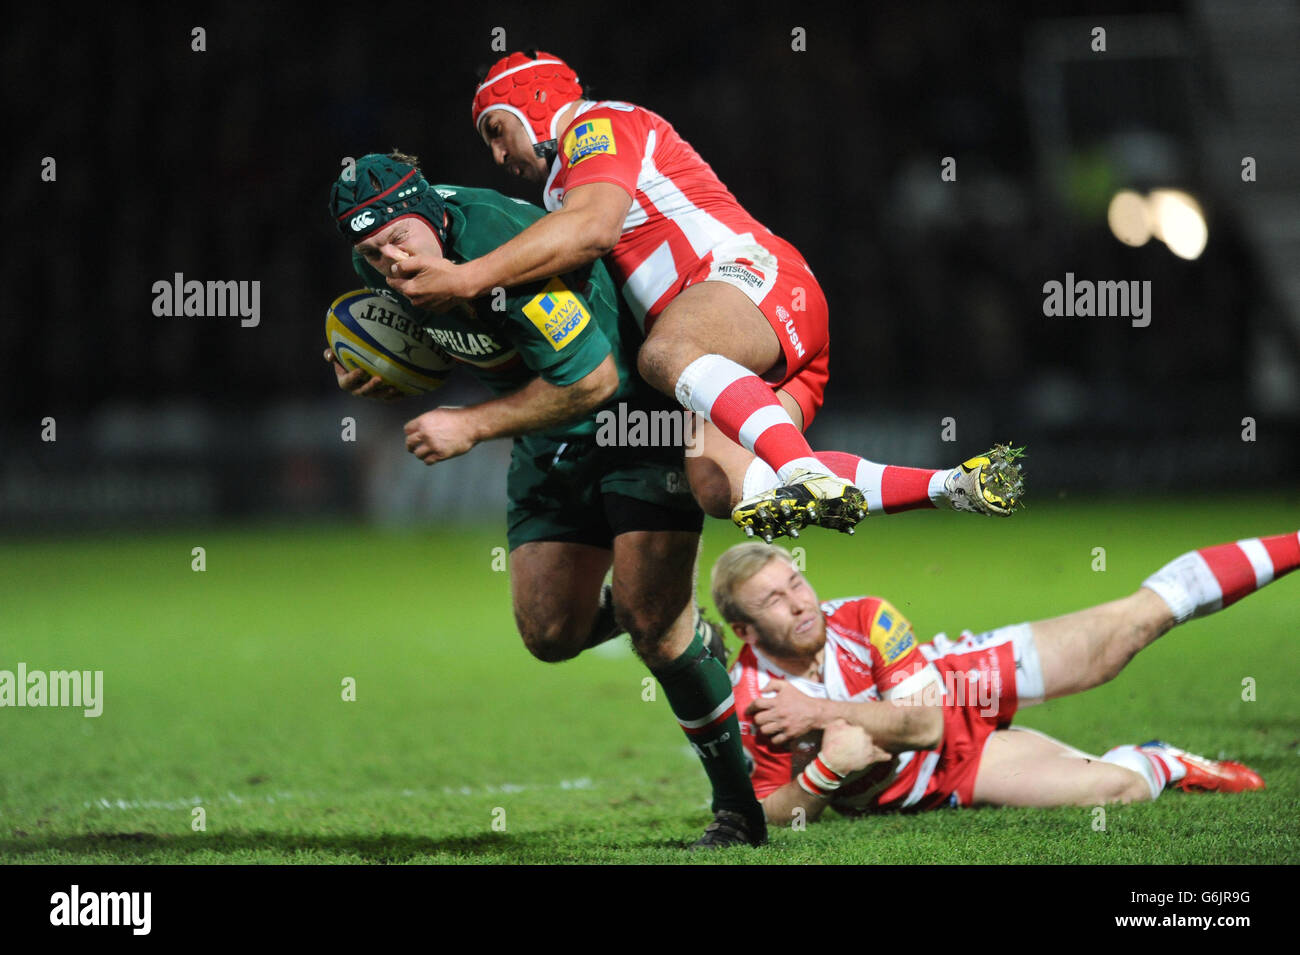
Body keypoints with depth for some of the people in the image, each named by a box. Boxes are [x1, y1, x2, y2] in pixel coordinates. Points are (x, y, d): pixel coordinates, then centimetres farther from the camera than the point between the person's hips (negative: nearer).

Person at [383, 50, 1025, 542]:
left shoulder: (598, 125, 4)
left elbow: (592, 229, -15)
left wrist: (468, 278, -19)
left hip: (754, 277, -9)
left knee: (666, 353, -38)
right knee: (718, 486, -19)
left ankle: (807, 473, -58)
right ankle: (950, 487, -21)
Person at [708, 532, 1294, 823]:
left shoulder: (861, 619, -24)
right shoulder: (747, 706, -27)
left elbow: (927, 717, -26)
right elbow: (774, 814, -17)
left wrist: (822, 711, -35)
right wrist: (823, 770, -39)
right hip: (947, 774, -1)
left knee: (1135, 621, -6)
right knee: (1119, 788, -17)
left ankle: (1283, 551, 15)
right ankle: (1160, 766, 21)